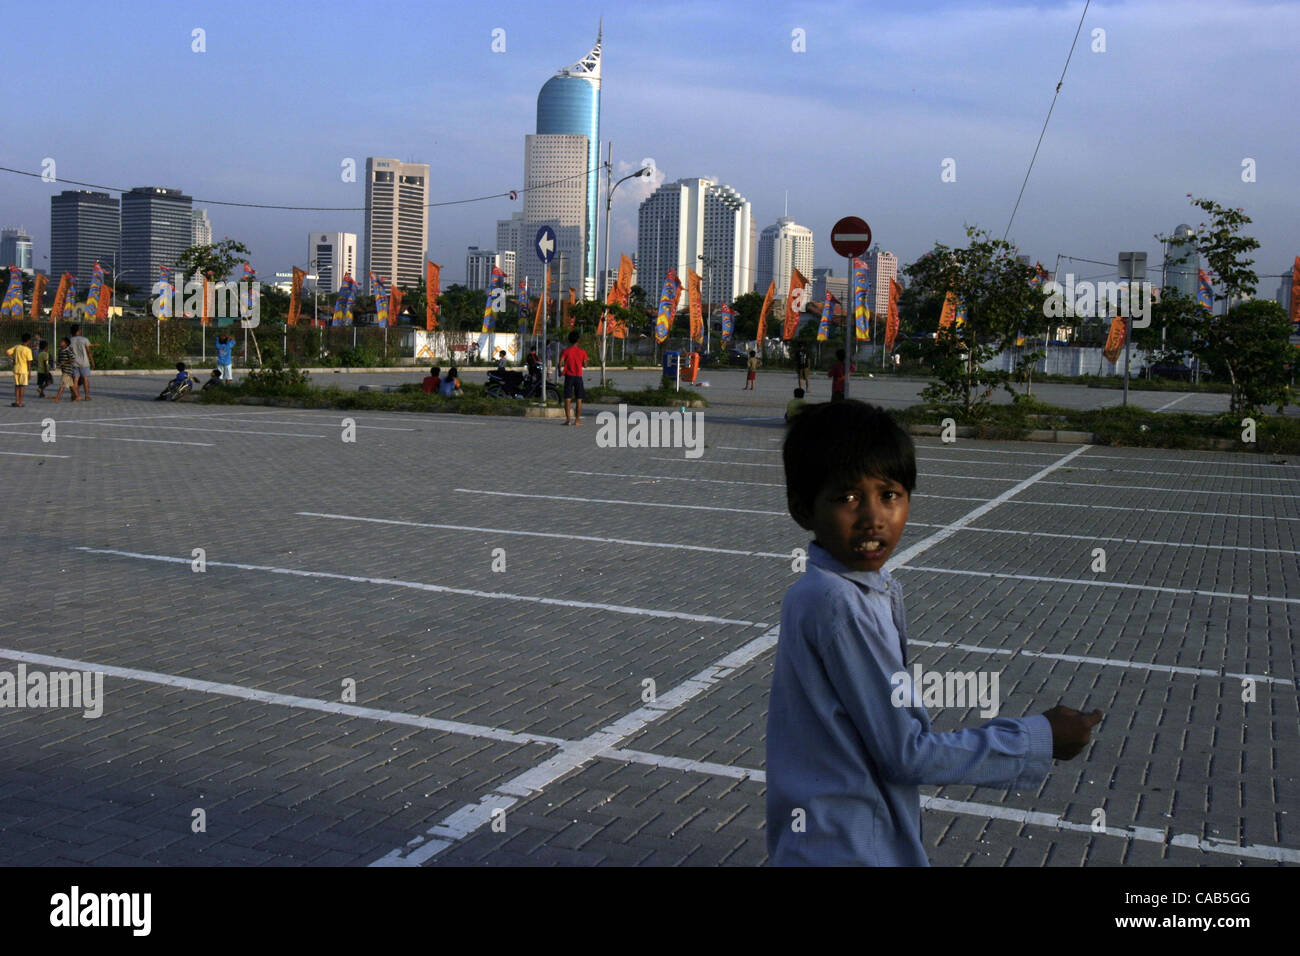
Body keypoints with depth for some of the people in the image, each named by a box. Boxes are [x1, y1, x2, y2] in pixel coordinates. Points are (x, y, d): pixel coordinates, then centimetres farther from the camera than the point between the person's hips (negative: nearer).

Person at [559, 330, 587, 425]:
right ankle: (577, 420, 4)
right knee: (579, 399, 6)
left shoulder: (565, 351, -3)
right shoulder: (582, 352, 0)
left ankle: (568, 420, -8)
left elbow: (560, 363, -12)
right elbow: (585, 364, 8)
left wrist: (561, 369, 10)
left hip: (569, 376, -1)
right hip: (578, 376, 1)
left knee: (567, 398, 0)